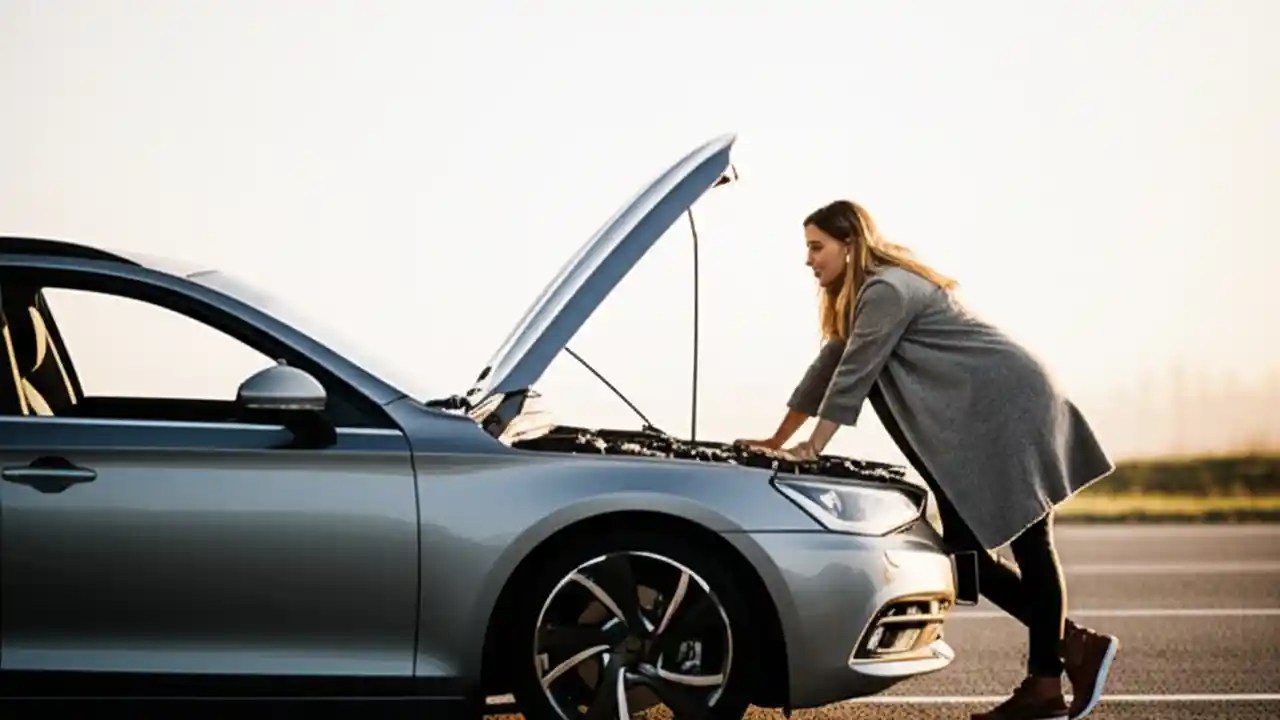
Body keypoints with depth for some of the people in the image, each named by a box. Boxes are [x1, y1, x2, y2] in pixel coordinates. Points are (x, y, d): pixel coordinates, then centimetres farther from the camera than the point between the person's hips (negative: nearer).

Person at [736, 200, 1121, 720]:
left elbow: (853, 376, -17)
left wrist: (810, 450, -13)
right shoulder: (861, 298, 18)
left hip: (1011, 408, -9)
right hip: (975, 424, 9)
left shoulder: (887, 291, -15)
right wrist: (777, 440, 23)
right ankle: (1071, 646, 8)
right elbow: (828, 368, 22)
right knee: (963, 549, 4)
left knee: (1028, 545, -10)